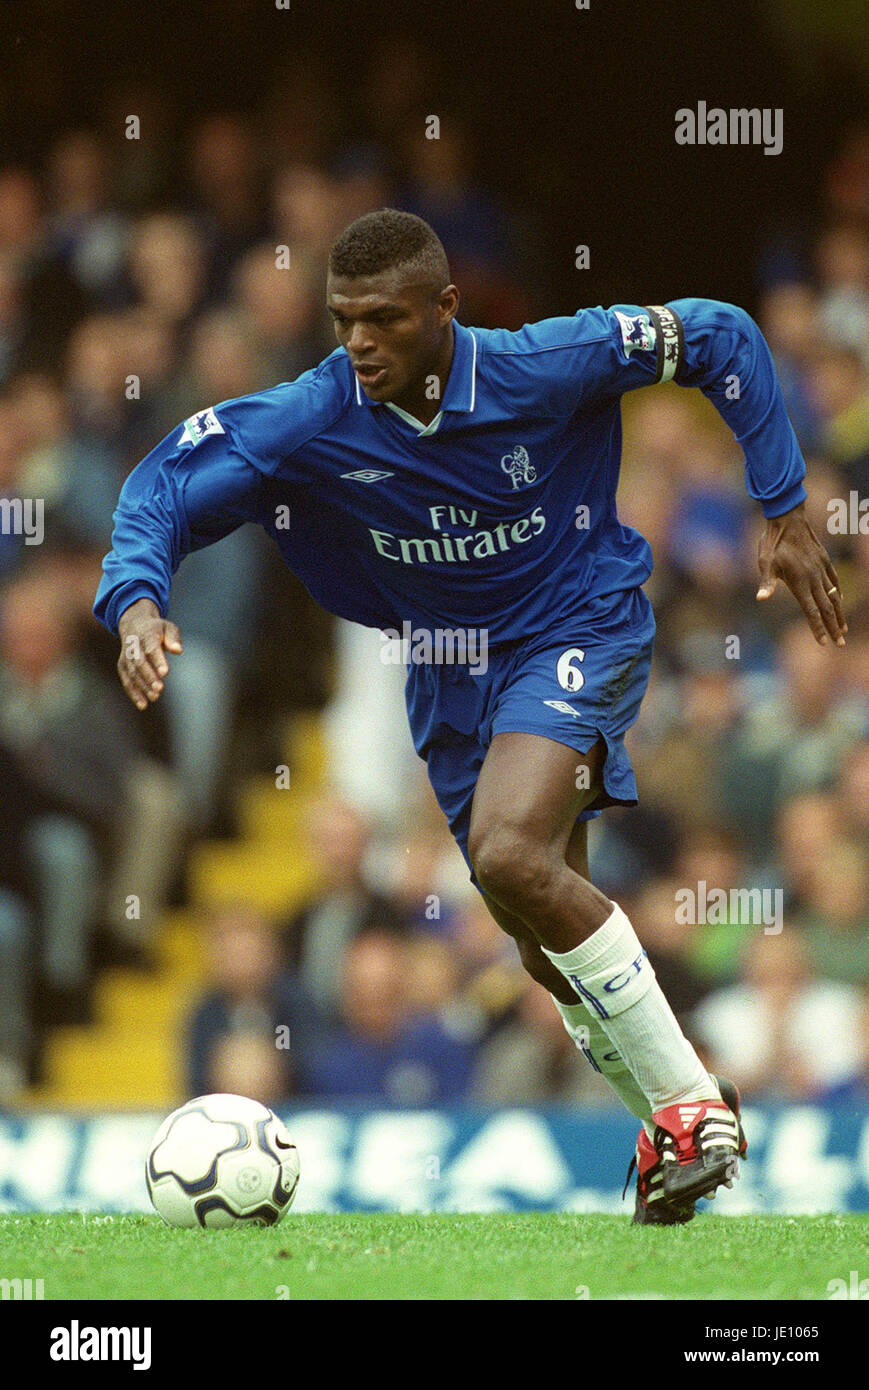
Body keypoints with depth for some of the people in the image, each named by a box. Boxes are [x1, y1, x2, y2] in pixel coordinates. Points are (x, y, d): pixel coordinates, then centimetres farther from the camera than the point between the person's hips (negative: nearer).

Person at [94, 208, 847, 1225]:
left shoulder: (541, 368, -23)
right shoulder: (317, 418, -18)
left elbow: (721, 337, -10)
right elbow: (165, 488, -16)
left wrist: (785, 514, -7)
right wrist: (137, 602, -37)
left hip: (576, 634, -5)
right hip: (449, 672, 5)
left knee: (511, 856, -29)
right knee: (544, 935, 11)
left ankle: (692, 1101, -19)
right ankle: (679, 1122, 35)